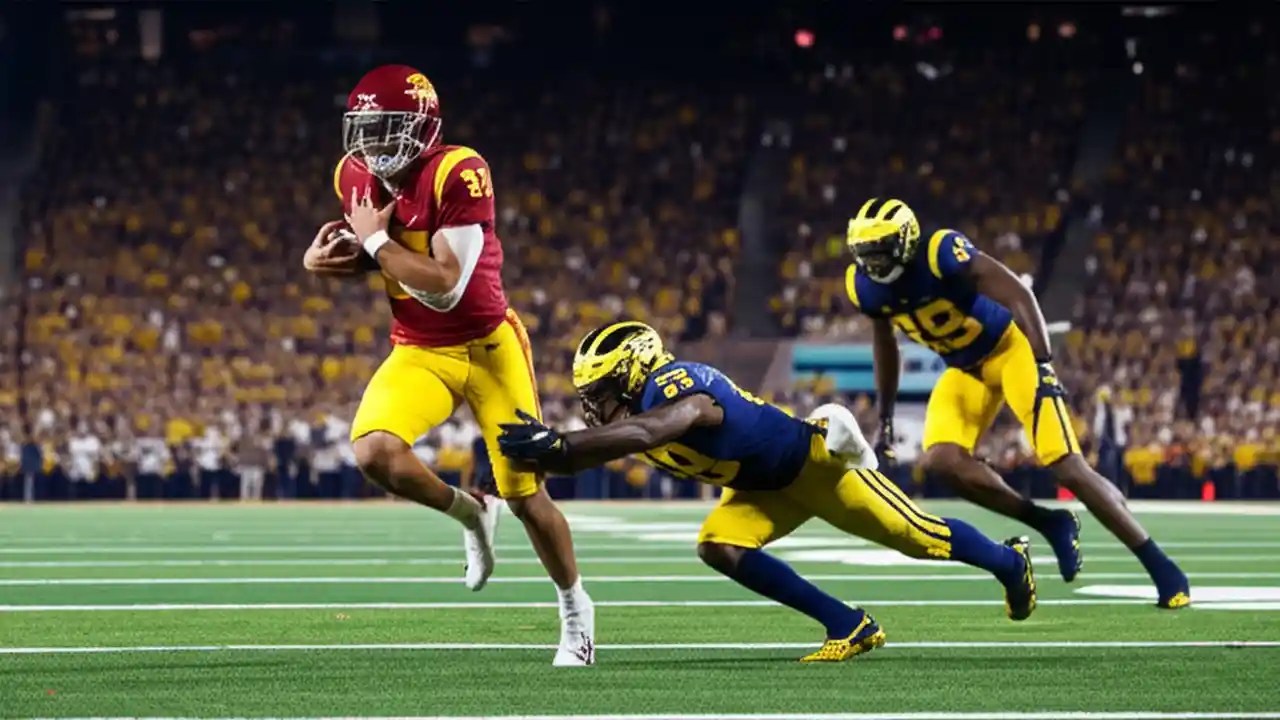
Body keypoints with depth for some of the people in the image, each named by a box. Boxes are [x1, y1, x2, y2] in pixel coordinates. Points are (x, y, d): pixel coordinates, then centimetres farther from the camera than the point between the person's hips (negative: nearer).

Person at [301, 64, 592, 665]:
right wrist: (329, 258, -6)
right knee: (374, 454, -24)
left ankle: (575, 607, 29)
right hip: (419, 353, 5)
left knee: (526, 495, 3)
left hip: (488, 345, -5)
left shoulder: (459, 175, -23)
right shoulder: (355, 176, -3)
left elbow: (444, 288, -27)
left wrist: (374, 238, -22)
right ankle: (470, 514, 7)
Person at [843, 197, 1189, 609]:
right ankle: (1051, 525, -1)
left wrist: (1043, 365, -35)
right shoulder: (866, 288, -8)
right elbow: (886, 347, 11)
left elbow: (1018, 296, -28)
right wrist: (885, 418, 15)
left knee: (1066, 465, -13)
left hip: (1010, 347, -6)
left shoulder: (941, 254, -29)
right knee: (941, 461, -17)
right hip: (966, 368, 6)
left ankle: (1160, 567, -5)